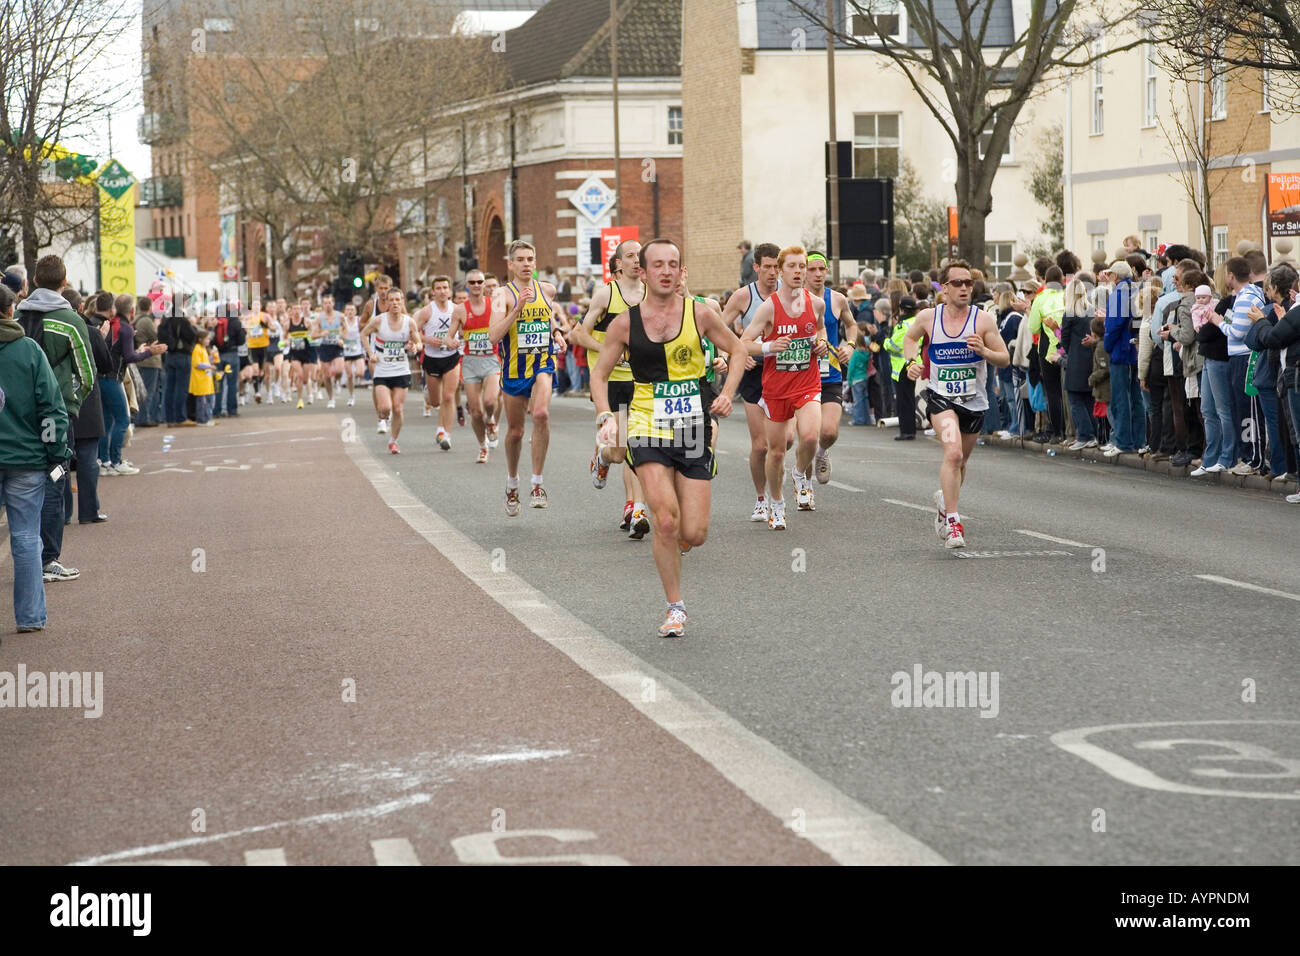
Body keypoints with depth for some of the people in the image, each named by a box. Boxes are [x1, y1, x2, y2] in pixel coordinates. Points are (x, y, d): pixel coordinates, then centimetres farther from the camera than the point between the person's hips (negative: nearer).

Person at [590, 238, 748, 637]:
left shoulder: (699, 315, -1)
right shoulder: (625, 323, -1)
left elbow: (737, 350, 13)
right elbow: (599, 374, 9)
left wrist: (727, 395, 0)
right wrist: (605, 416, -7)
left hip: (693, 429, 1)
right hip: (647, 427, -1)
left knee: (694, 534, -3)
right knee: (666, 519, -18)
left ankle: (670, 544, 35)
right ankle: (675, 607, -1)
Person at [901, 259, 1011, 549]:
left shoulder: (984, 320, -7)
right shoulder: (928, 317, -4)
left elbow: (1005, 359, -3)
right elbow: (910, 338, 18)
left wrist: (983, 351, -22)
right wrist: (910, 362, 1)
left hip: (974, 400, 2)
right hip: (940, 397, -2)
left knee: (961, 461, 17)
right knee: (953, 452, -26)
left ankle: (944, 499, 48)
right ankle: (952, 521, -24)